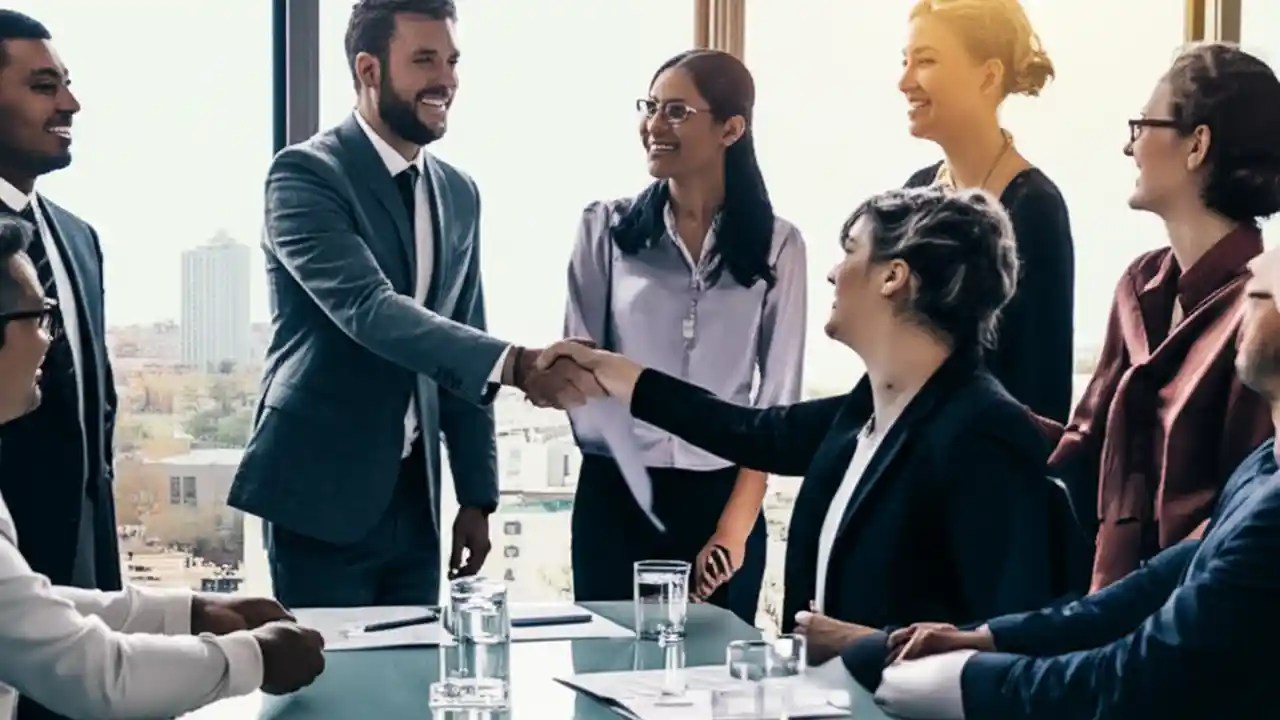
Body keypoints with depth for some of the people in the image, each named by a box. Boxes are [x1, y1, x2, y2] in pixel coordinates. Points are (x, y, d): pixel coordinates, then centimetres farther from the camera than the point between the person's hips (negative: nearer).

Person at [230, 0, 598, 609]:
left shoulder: (458, 194, 11)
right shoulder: (305, 174, -11)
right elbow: (368, 308, -25)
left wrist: (477, 496, 12)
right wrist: (514, 364, -37)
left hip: (413, 498, 6)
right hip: (321, 491, -6)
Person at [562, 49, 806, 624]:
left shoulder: (776, 244, 1)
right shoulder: (605, 226, 1)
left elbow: (779, 397, 1)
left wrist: (735, 526, -4)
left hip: (722, 497, 0)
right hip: (615, 495, 0)